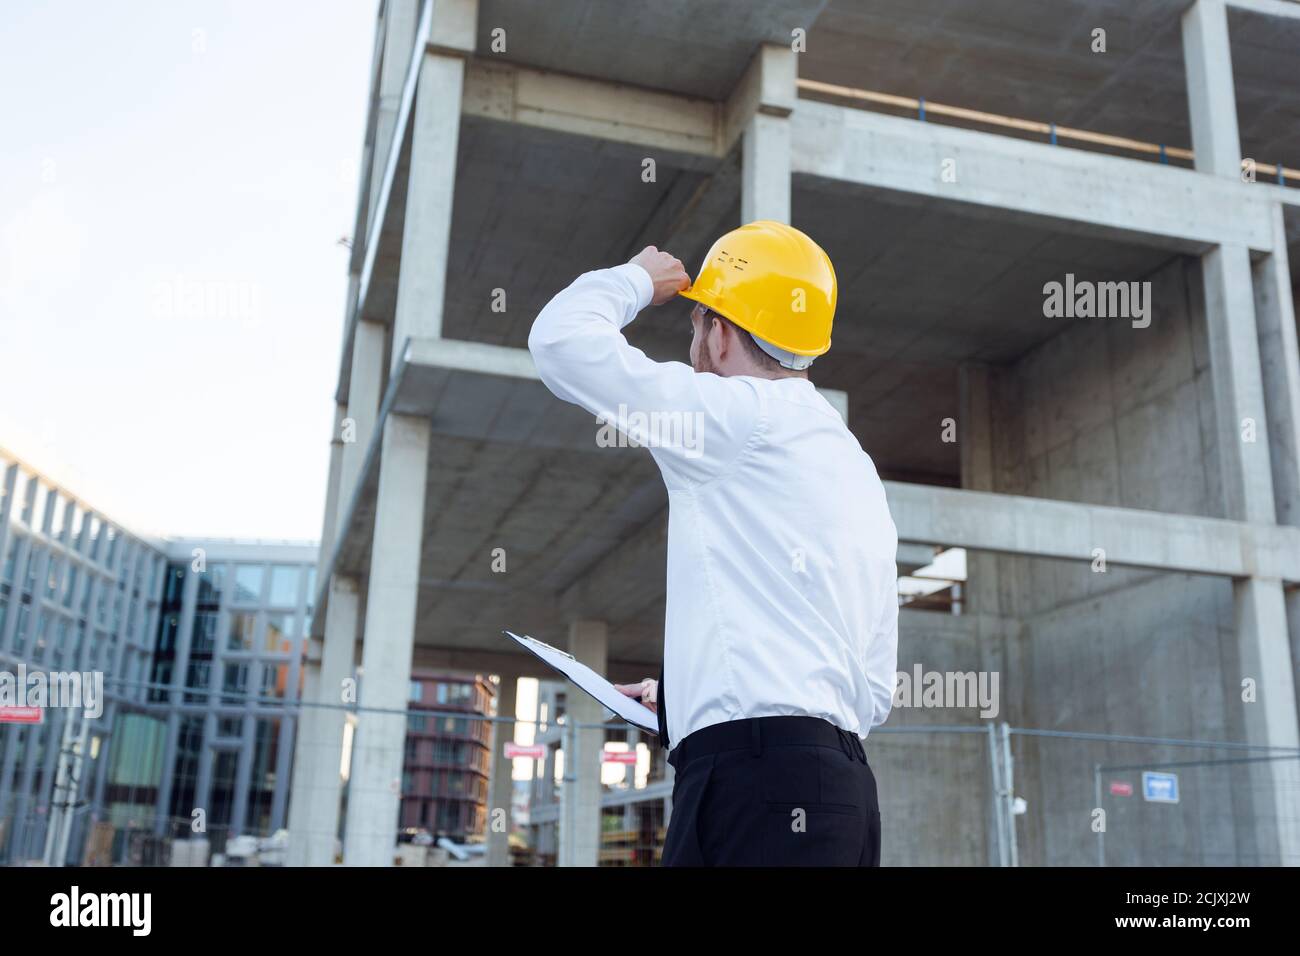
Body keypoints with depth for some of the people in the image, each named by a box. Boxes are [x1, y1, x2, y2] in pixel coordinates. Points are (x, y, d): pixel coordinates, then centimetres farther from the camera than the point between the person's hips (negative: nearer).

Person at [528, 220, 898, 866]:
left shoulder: (747, 414, -3)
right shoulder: (860, 473, 23)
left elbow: (561, 340, -7)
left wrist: (635, 279, 15)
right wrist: (684, 695, 25)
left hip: (758, 787, -9)